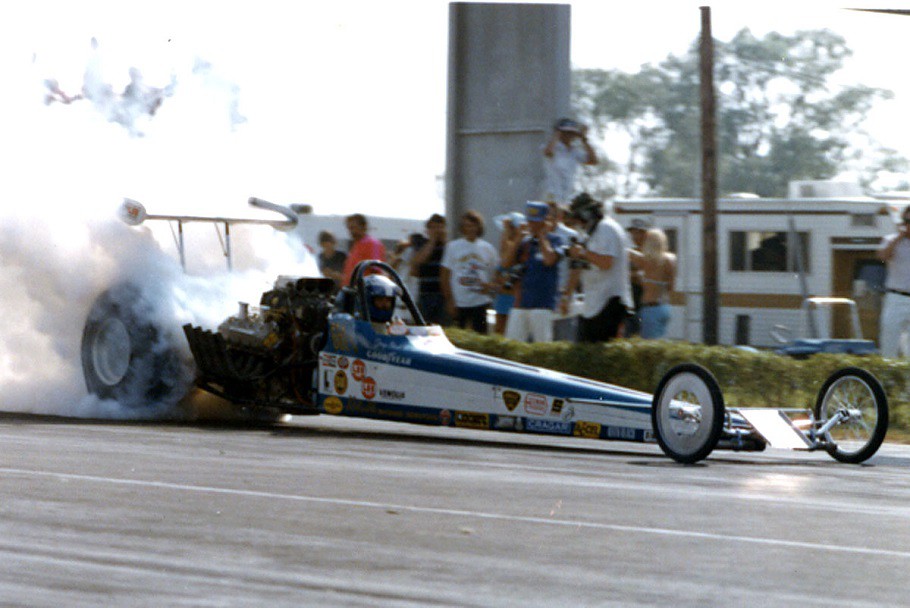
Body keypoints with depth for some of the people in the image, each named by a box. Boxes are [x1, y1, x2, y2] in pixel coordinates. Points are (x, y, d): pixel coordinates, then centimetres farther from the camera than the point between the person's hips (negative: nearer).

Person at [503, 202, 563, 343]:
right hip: (520, 304, 5)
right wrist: (517, 240, 2)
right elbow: (506, 262, 6)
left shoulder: (554, 240, 1)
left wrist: (542, 235, -6)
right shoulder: (525, 242, 15)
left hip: (542, 304, -5)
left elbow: (549, 260, -19)